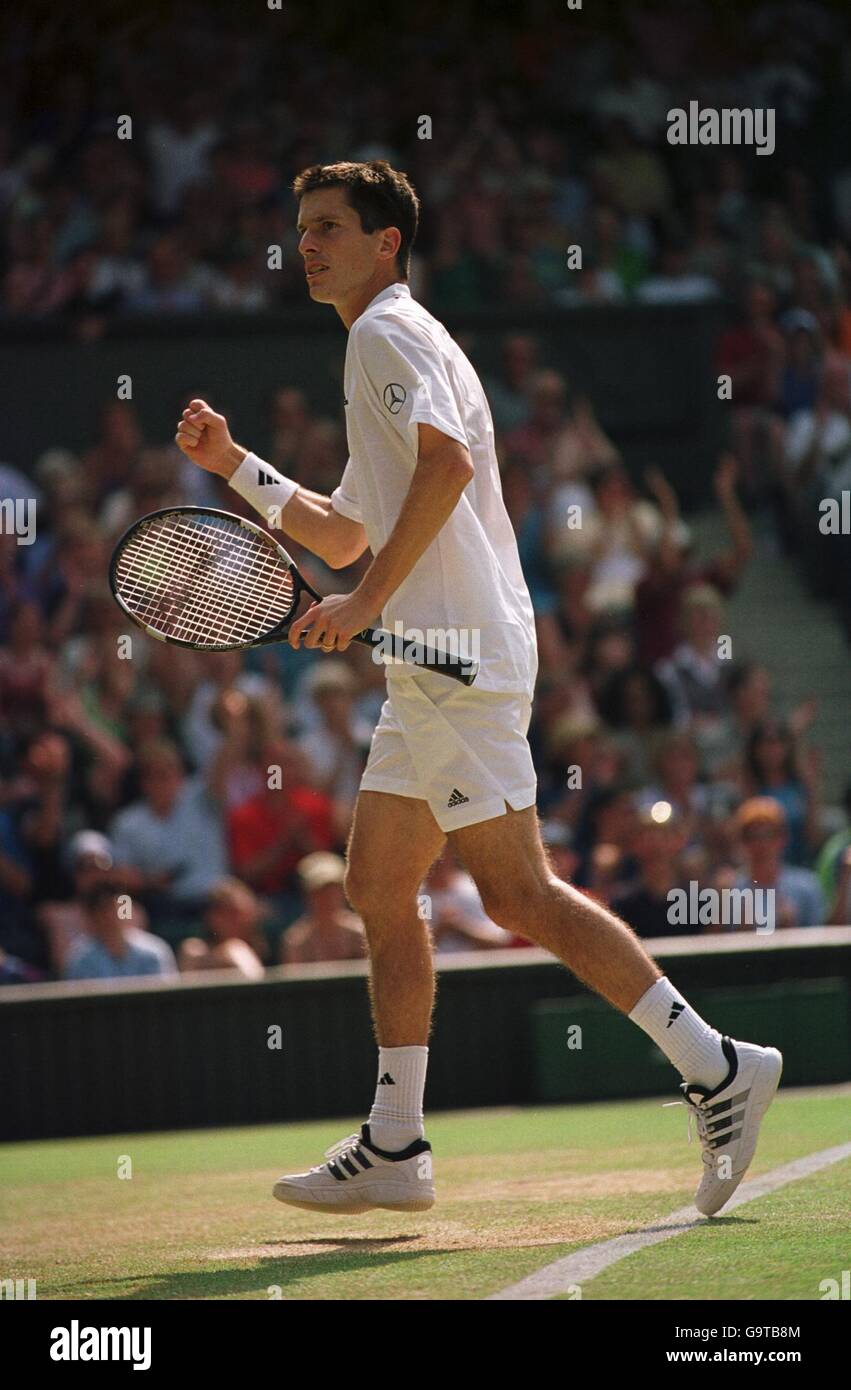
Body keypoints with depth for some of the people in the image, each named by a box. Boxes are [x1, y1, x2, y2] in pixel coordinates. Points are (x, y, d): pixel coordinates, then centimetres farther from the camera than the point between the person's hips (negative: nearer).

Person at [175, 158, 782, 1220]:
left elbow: (446, 462, -24)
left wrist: (369, 602, -22)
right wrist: (234, 464, 24)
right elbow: (341, 536, 32)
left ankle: (715, 1066, -13)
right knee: (379, 891, 8)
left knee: (515, 894, -13)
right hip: (429, 666, 10)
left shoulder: (388, 332, -6)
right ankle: (393, 1150, 9)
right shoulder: (380, 346, 25)